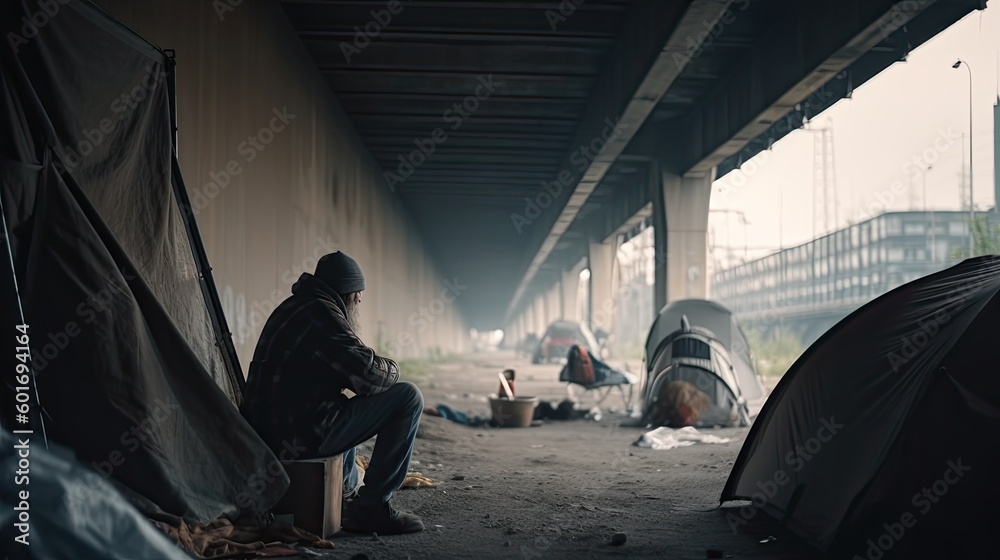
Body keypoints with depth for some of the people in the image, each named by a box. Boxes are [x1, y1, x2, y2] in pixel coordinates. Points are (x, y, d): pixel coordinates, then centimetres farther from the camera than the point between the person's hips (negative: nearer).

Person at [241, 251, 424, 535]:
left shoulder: (292, 308, 19)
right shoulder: (321, 313, -13)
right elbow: (368, 373, -20)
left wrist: (378, 369, 15)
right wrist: (391, 369, 2)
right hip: (303, 434, -11)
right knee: (408, 397, -9)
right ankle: (372, 506, -7)